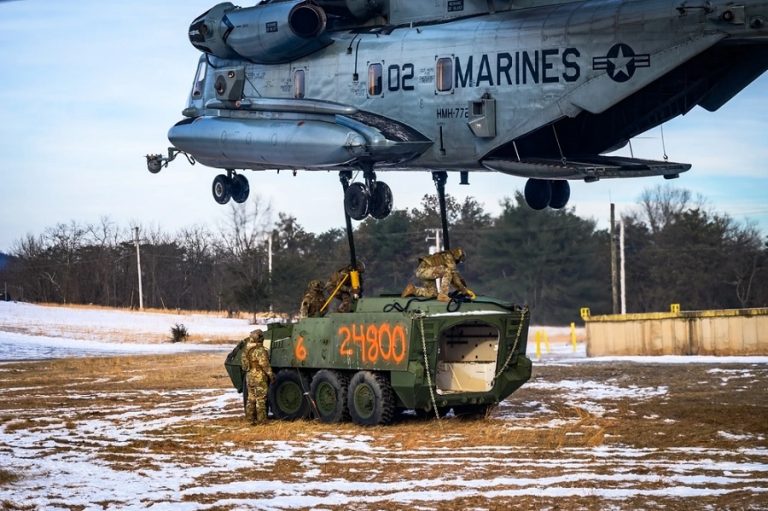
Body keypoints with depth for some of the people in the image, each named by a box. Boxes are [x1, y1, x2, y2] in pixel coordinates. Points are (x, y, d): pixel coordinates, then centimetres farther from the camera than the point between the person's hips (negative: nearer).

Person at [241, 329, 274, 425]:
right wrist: (271, 374, -11)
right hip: (260, 377, -8)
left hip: (249, 376, 8)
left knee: (251, 398, 15)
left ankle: (250, 417, 19)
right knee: (261, 399, -2)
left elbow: (243, 362, 14)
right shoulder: (260, 350, -18)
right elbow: (265, 365, -19)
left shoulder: (247, 349, 7)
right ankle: (261, 419, -1)